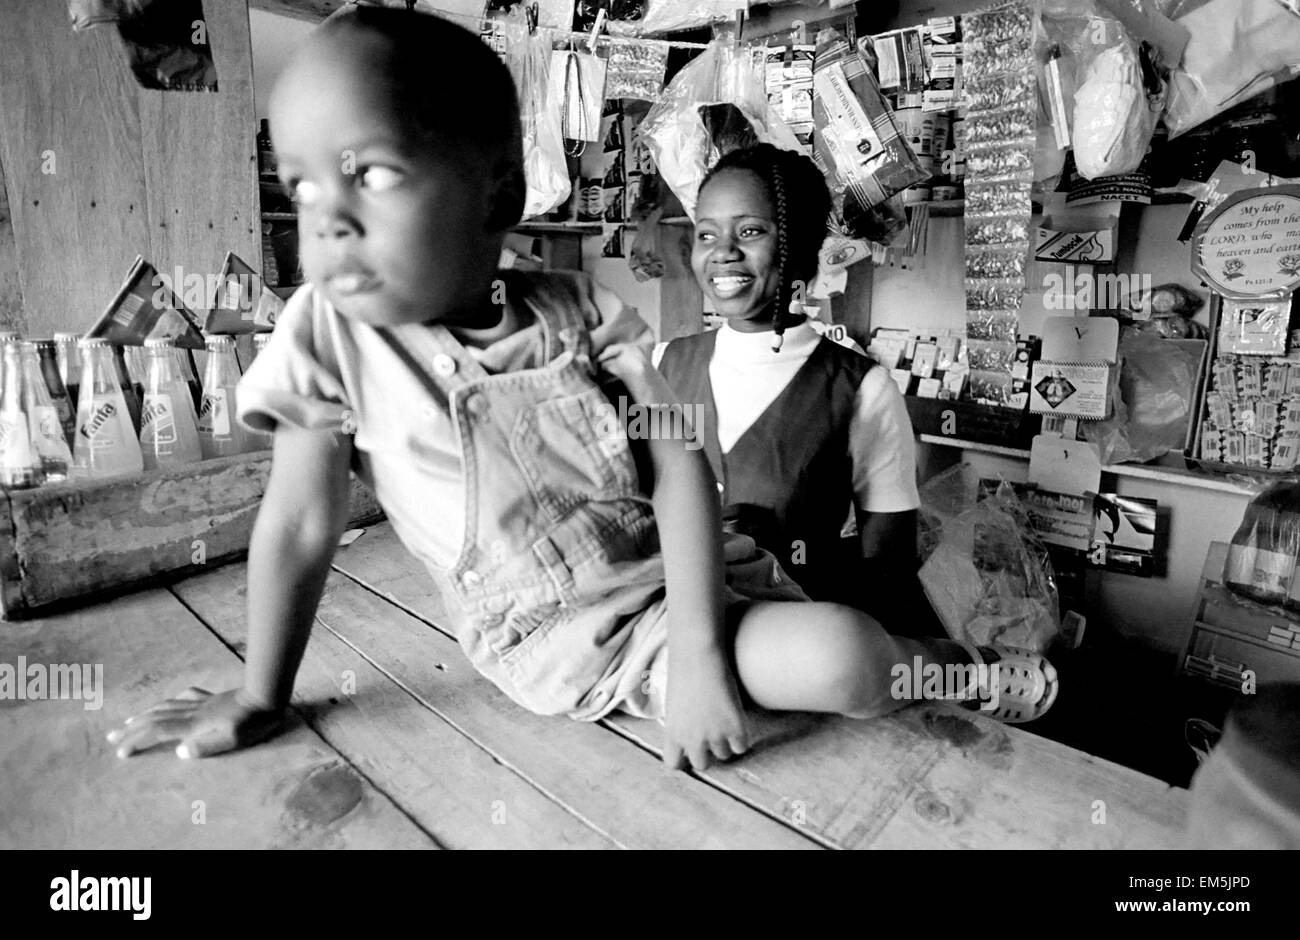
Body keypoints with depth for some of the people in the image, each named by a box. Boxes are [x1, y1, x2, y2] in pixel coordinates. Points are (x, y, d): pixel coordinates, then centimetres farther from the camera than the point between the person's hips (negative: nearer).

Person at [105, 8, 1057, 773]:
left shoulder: (578, 311, -11)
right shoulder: (328, 335, -11)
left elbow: (682, 467, -14)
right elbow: (300, 525, -3)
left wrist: (699, 651, -21)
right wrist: (261, 696, 5)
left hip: (671, 587, 3)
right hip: (550, 643, -2)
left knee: (842, 658, -11)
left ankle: (966, 667, 23)